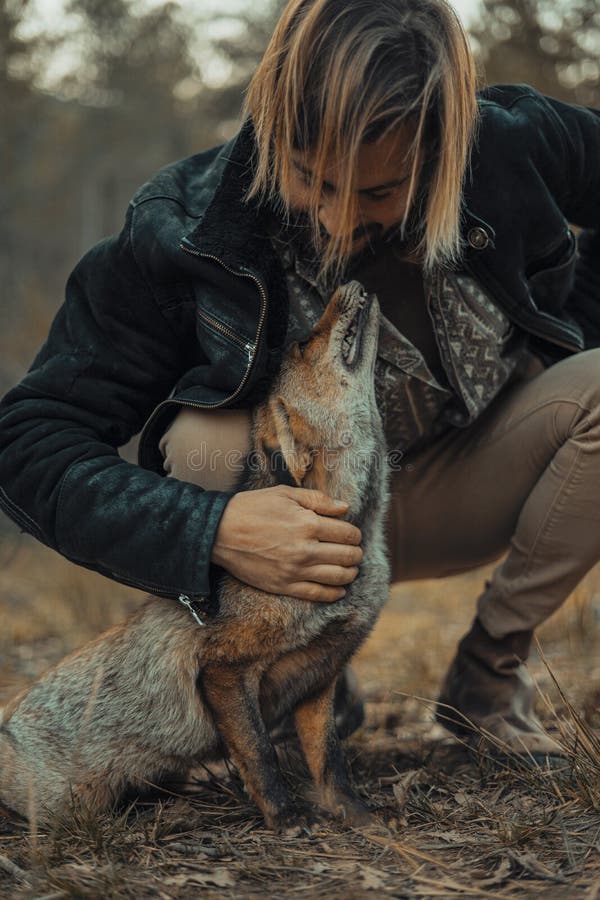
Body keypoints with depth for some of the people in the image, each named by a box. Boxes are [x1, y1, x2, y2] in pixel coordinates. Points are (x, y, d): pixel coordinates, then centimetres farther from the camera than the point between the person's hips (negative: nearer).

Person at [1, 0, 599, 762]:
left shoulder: (512, 146, -22)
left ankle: (486, 676, -8)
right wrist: (212, 530, -44)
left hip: (455, 495, 2)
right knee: (203, 446, -34)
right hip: (299, 516, -1)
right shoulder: (183, 234, -28)